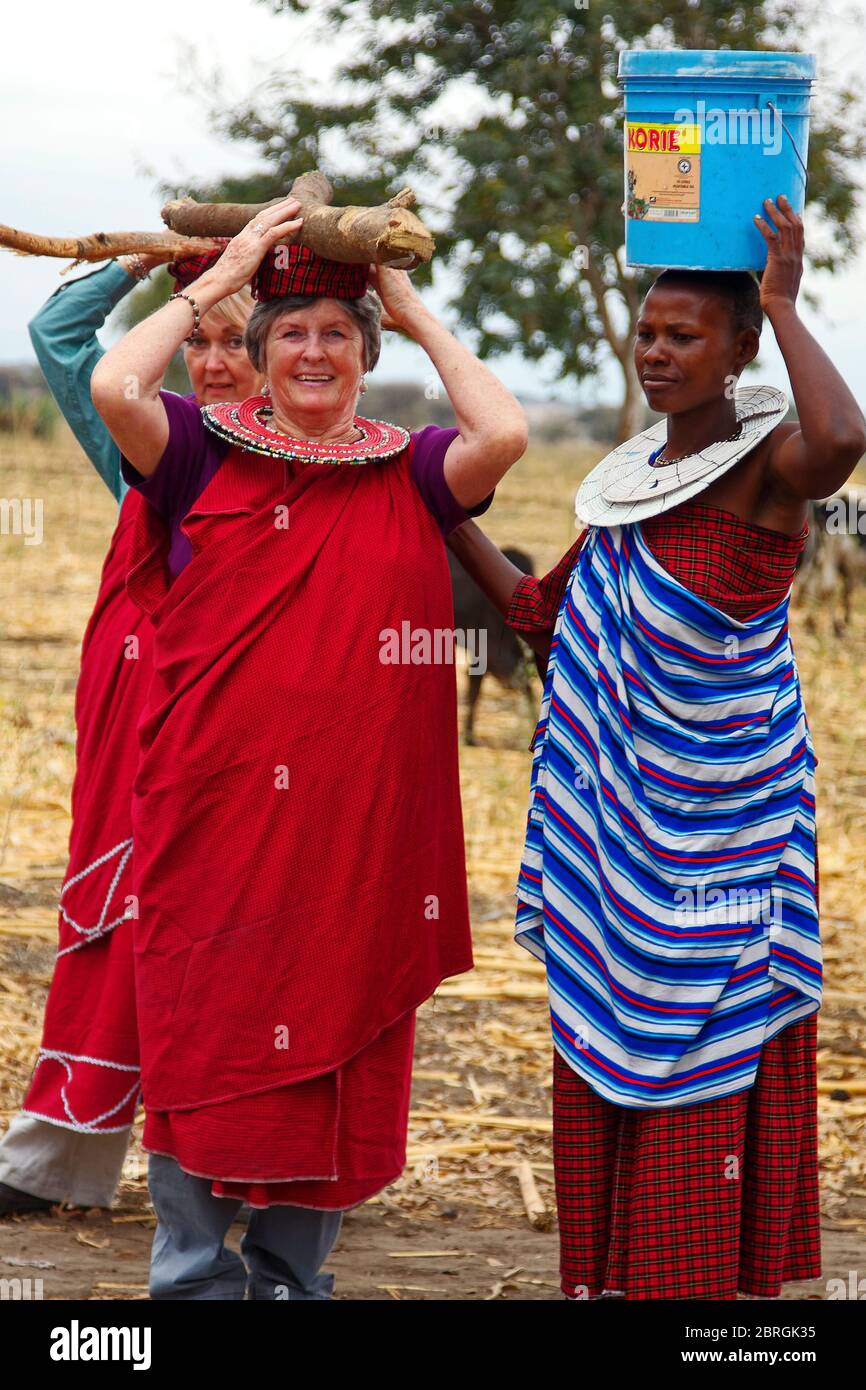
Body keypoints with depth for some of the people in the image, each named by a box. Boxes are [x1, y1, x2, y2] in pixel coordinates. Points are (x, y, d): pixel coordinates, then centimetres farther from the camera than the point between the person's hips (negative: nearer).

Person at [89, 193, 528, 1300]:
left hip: (356, 822, 1)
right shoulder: (203, 458, 4)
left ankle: (290, 1272, 20)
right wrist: (219, 277, -5)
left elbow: (504, 436, -13)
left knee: (336, 1049, 6)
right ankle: (194, 1273, 13)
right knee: (202, 1038, 1)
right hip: (212, 806, -1)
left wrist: (420, 317, -1)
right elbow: (111, 388, -14)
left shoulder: (408, 477, 7)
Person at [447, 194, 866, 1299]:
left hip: (721, 816, -7)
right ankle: (607, 1277, 20)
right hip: (620, 814, 7)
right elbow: (544, 617, 20)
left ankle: (724, 1288, 4)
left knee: (713, 1079, -3)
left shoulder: (768, 461, -11)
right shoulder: (631, 479, 11)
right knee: (605, 1072, 11)